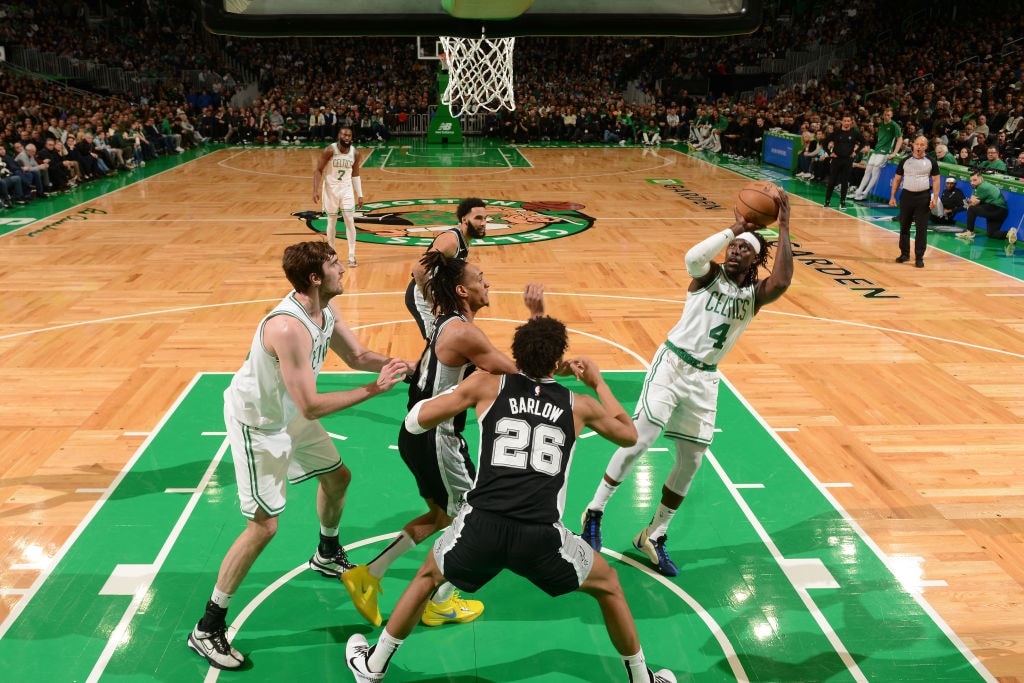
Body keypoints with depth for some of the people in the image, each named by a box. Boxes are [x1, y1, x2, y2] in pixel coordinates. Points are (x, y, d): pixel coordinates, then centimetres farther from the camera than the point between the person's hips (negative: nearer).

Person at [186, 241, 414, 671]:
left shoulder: (324, 312, -7)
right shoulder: (290, 328, -36)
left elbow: (358, 356, 7)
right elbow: (311, 407, -36)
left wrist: (406, 367, -9)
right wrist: (375, 388, -31)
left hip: (287, 413, 9)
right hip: (256, 422, -9)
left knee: (337, 477, 21)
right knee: (264, 525, -9)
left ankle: (328, 555, 49)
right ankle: (208, 629, 5)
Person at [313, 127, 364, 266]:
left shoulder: (355, 154, -5)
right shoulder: (330, 150, -16)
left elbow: (355, 175, 7)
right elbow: (318, 171, -10)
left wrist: (360, 195, 4)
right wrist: (316, 191, -19)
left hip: (346, 189, 2)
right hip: (331, 188, -2)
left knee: (350, 221, -6)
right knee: (332, 221, 7)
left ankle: (351, 256, -2)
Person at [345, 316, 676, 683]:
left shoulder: (487, 385, 10)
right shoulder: (580, 404, 13)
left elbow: (417, 420, 13)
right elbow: (629, 435, 31)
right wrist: (597, 381, 39)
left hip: (482, 527, 1)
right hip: (541, 536, 0)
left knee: (427, 576, 33)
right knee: (608, 585, 30)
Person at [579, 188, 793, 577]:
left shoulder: (755, 293, 3)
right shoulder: (709, 275, -4)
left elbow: (782, 282, -21)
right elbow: (693, 256, -29)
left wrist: (783, 228, -19)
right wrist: (735, 228, -23)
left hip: (705, 378, 4)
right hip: (673, 364, -4)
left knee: (691, 462, 6)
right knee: (640, 439, -13)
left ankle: (653, 537, 21)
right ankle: (594, 512, 5)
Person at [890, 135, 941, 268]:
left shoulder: (931, 162, 1)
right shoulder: (905, 161, 3)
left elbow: (936, 180, 2)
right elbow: (897, 179, 8)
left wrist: (935, 198, -8)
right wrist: (892, 196, 2)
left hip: (923, 197, -2)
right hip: (907, 195, 2)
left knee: (921, 229, -1)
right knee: (904, 227, 9)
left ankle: (919, 257, 5)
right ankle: (904, 254, 22)